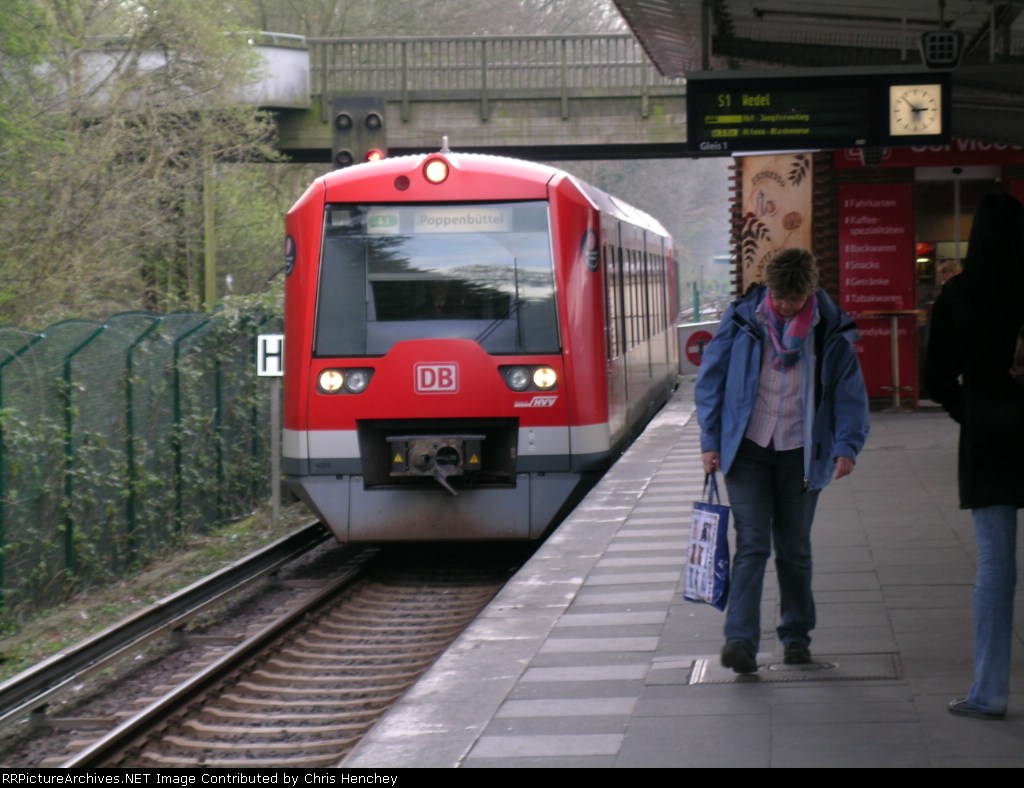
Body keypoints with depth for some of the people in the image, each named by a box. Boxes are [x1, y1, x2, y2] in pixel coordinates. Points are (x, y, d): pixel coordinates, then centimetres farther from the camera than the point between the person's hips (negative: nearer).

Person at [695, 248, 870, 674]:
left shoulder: (831, 330, -1)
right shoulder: (742, 319, -3)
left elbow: (849, 391, 3)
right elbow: (711, 379, 4)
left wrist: (846, 446, -9)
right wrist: (711, 441, 0)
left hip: (800, 454, 1)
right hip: (748, 449, -1)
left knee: (794, 549, 9)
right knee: (752, 544, -11)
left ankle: (796, 636, 22)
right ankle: (741, 641, -15)